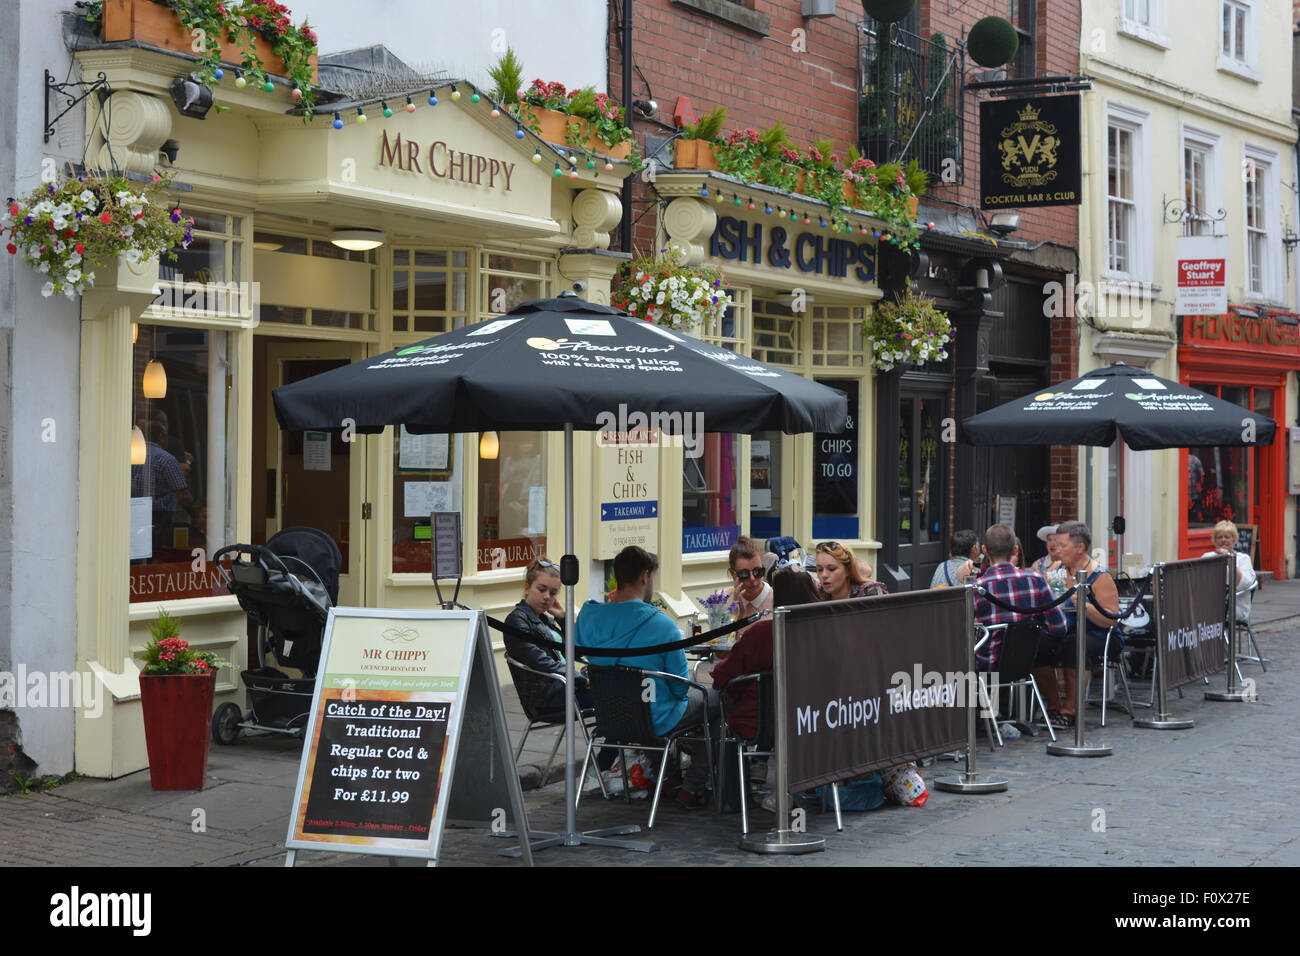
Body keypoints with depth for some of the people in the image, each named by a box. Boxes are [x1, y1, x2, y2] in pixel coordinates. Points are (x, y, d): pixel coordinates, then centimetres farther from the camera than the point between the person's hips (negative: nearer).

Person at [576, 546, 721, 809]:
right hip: (654, 722, -7)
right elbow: (681, 686, -15)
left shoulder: (588, 616, -10)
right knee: (719, 699, 18)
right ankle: (692, 788, 17)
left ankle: (664, 774, 43)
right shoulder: (662, 625, -24)